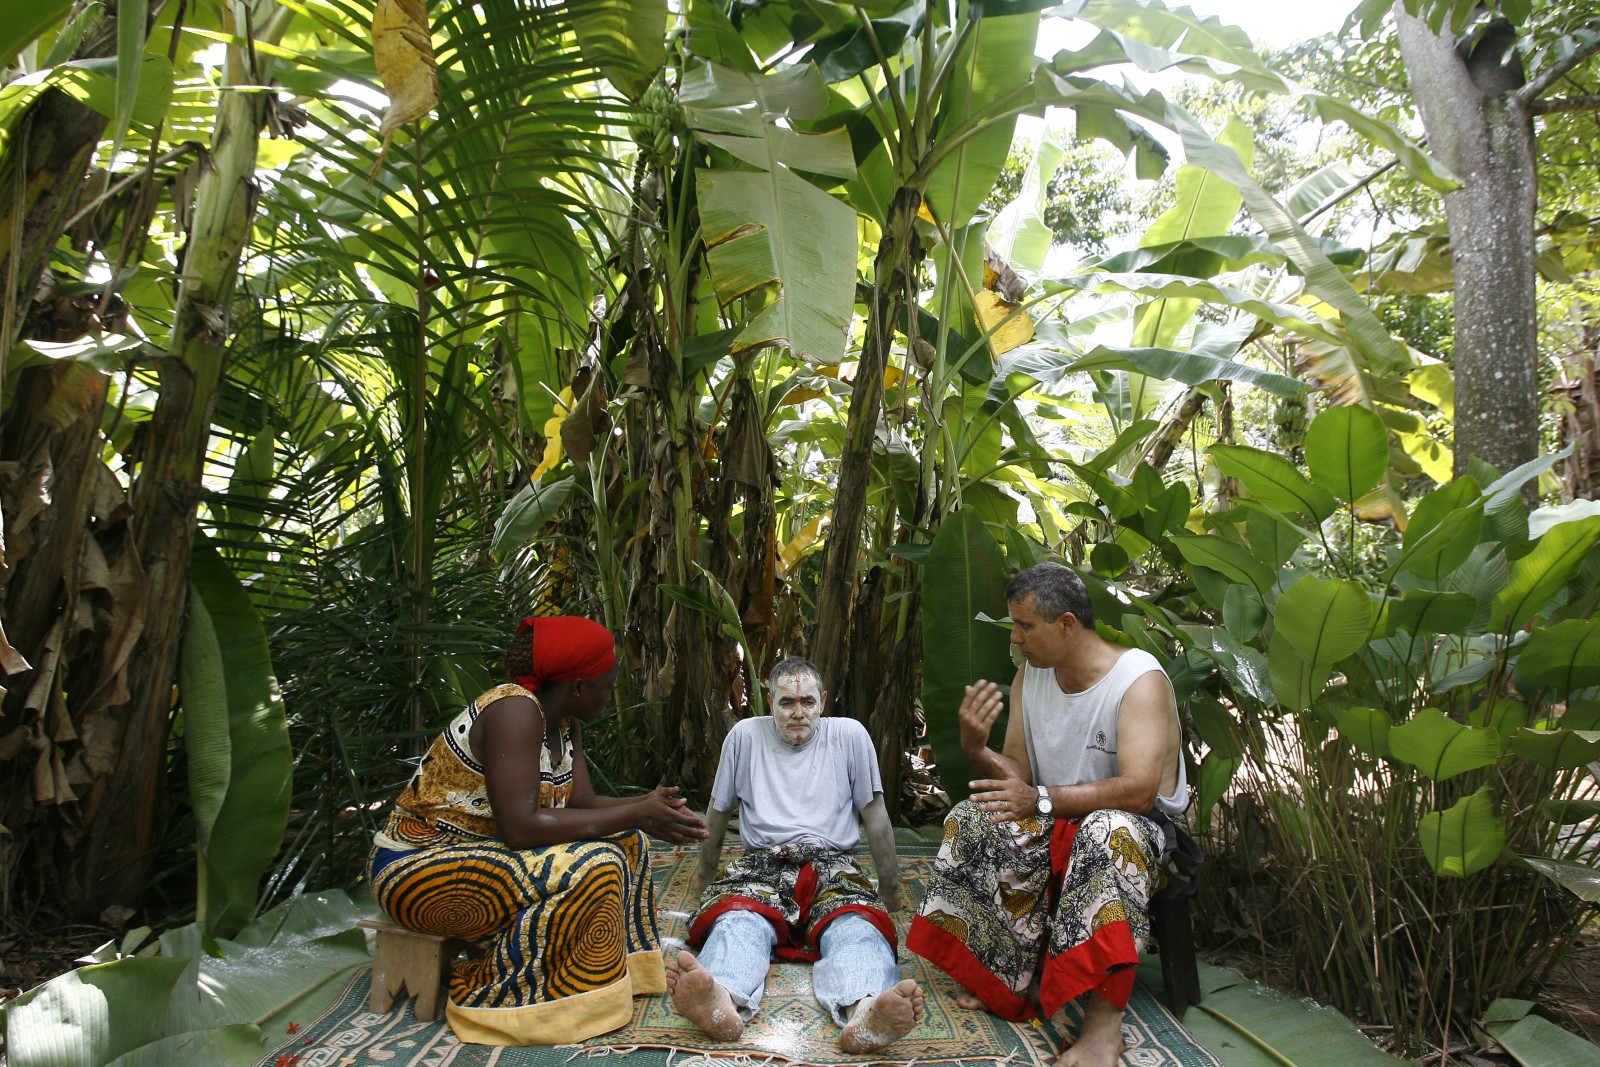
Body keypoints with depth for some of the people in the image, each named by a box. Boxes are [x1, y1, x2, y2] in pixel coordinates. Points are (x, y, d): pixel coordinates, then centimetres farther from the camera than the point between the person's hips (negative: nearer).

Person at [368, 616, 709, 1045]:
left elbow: (580, 803, 1)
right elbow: (520, 828, -33)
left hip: (482, 852, 10)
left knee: (627, 842, 4)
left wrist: (645, 805, -18)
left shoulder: (565, 723, 4)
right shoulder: (514, 710, -26)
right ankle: (489, 995, -10)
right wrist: (635, 815, -28)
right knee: (594, 867, -25)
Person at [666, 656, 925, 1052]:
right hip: (761, 865, 0)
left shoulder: (849, 734, 9)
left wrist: (890, 890, 17)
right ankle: (723, 1001, -63)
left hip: (830, 865, 0)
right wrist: (705, 877, 29)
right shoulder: (745, 735, 11)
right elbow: (719, 813, 22)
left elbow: (876, 817, 14)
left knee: (858, 924, -34)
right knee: (738, 919, -35)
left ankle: (863, 1014, -62)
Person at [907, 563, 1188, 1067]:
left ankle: (1105, 1018, -33)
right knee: (973, 817, -19)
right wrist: (976, 749, -20)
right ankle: (1014, 978, -13)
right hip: (1054, 825, 6)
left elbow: (1140, 791, -29)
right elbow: (1019, 775, 1)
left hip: (1137, 830, -5)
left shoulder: (1140, 680, -17)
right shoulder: (1031, 676, 2)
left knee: (1107, 829, -38)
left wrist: (1042, 800, -36)